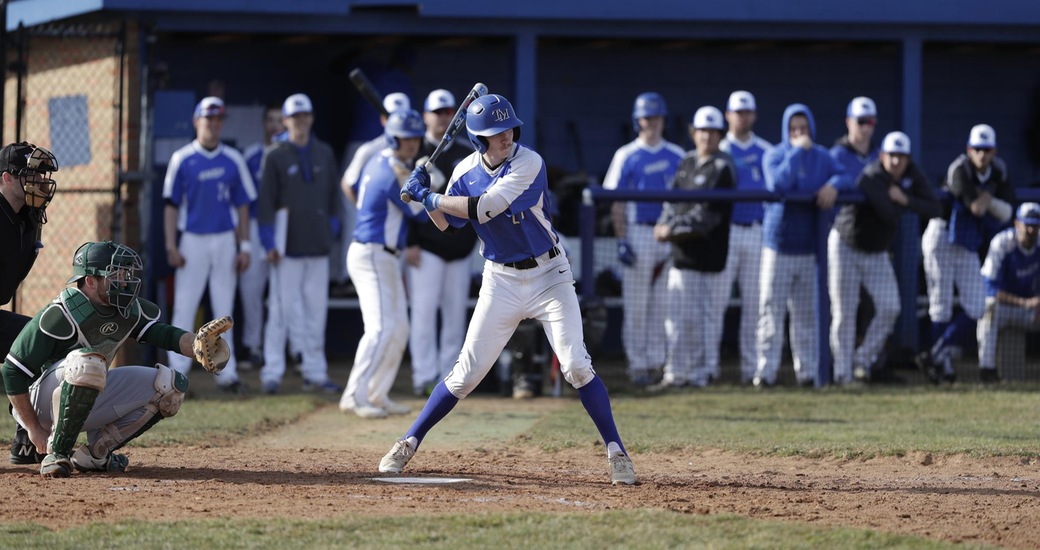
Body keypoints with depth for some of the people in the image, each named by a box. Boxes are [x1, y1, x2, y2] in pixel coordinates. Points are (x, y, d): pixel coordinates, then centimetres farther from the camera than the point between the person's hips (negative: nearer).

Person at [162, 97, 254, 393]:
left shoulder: (233, 160, 6)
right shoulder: (182, 159, 0)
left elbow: (242, 205, 9)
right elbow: (171, 205, 0)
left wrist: (244, 246, 3)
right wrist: (171, 246, -8)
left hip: (225, 240, 2)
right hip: (193, 240, -2)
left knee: (224, 308, 6)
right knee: (184, 307, -4)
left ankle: (226, 373, 10)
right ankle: (177, 373, -3)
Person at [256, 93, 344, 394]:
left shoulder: (324, 153, 12)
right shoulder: (275, 155, 0)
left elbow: (334, 196, 16)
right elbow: (266, 201, -3)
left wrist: (331, 231, 7)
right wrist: (270, 243, -8)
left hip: (318, 245, 4)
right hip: (287, 245, -4)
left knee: (316, 309, 5)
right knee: (282, 310, -4)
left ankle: (315, 374, 8)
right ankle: (272, 372, -1)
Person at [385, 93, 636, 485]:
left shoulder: (529, 164, -19)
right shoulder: (466, 171, -2)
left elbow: (484, 208, -27)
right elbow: (448, 224, 7)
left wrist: (430, 197, -20)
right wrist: (427, 199, -12)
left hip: (548, 275, -3)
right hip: (501, 280, 3)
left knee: (576, 365, -13)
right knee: (467, 373, 2)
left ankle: (616, 450, -3)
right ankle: (409, 443, 14)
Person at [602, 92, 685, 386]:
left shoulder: (676, 156, 10)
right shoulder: (626, 156, 1)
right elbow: (616, 203, -1)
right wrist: (622, 241, -10)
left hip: (671, 234, 3)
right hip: (638, 233, -3)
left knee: (664, 304, 4)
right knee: (636, 304, -2)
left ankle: (657, 361, 11)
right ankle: (637, 364, 2)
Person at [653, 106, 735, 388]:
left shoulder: (722, 168, -8)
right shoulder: (687, 162, 15)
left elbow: (709, 214, -15)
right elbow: (672, 200, 15)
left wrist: (676, 228, -14)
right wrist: (665, 225, -4)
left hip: (708, 252, -7)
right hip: (682, 252, 7)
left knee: (704, 316, -4)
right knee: (678, 317, 9)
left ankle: (703, 372, 1)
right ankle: (676, 373, 13)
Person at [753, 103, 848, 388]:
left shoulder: (822, 158, 9)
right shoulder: (775, 156, -2)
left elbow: (842, 174, 0)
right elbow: (779, 183, -19)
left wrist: (833, 185, -21)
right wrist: (797, 151, -16)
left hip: (810, 248, 3)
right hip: (778, 245, -3)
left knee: (807, 313, 6)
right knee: (771, 310, -5)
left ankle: (807, 371, 10)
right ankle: (766, 370, -3)